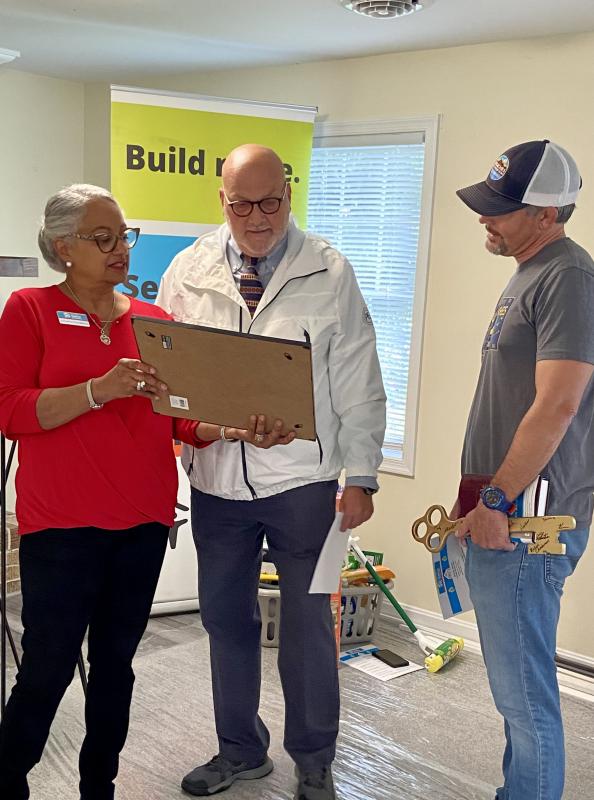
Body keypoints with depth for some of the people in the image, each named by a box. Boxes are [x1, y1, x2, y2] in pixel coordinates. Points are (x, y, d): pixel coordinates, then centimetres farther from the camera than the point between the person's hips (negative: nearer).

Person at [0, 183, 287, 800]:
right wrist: (102, 388, -22)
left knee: (116, 663, 15)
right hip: (61, 524, -4)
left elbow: (184, 419, 7)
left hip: (143, 522, 4)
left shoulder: (152, 320, 9)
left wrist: (236, 427, -12)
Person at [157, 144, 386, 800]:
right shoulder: (187, 272, 4)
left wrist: (359, 476, -4)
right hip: (215, 480, 3)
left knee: (307, 624, 8)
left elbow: (358, 384, -2)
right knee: (225, 619, 15)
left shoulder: (329, 273, -3)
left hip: (301, 481, -2)